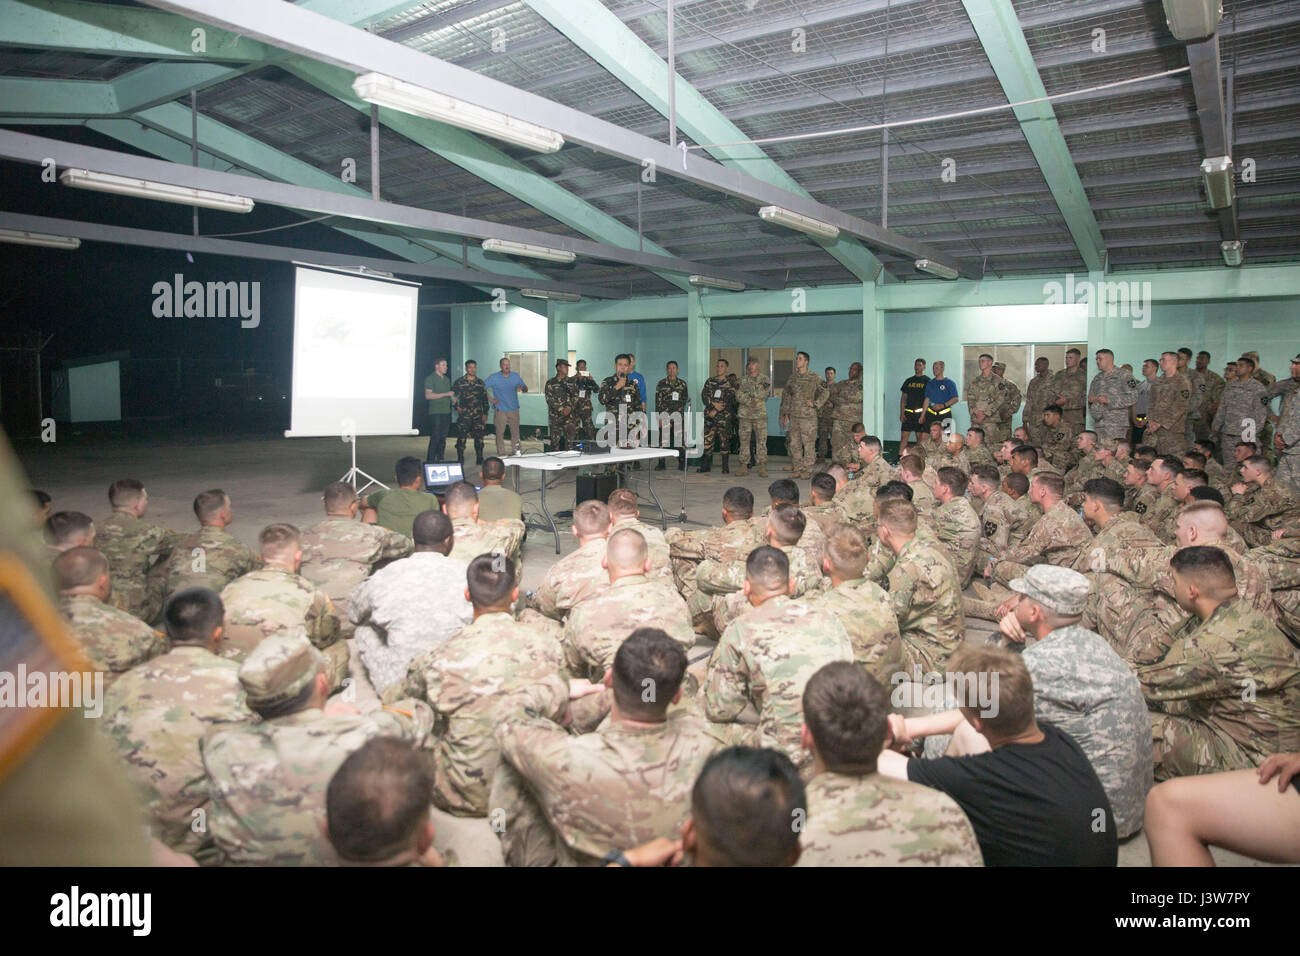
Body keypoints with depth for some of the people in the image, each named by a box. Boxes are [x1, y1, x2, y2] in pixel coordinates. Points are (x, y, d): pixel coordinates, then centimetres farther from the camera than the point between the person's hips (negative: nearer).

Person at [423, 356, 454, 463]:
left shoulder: (446, 379, 19)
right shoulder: (430, 378, -4)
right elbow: (428, 395, -14)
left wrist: (453, 397, 4)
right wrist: (446, 394, -16)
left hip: (446, 412, 7)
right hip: (435, 413, -7)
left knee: (443, 438, 7)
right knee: (435, 438, -9)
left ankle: (439, 459, 13)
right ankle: (430, 461, -6)